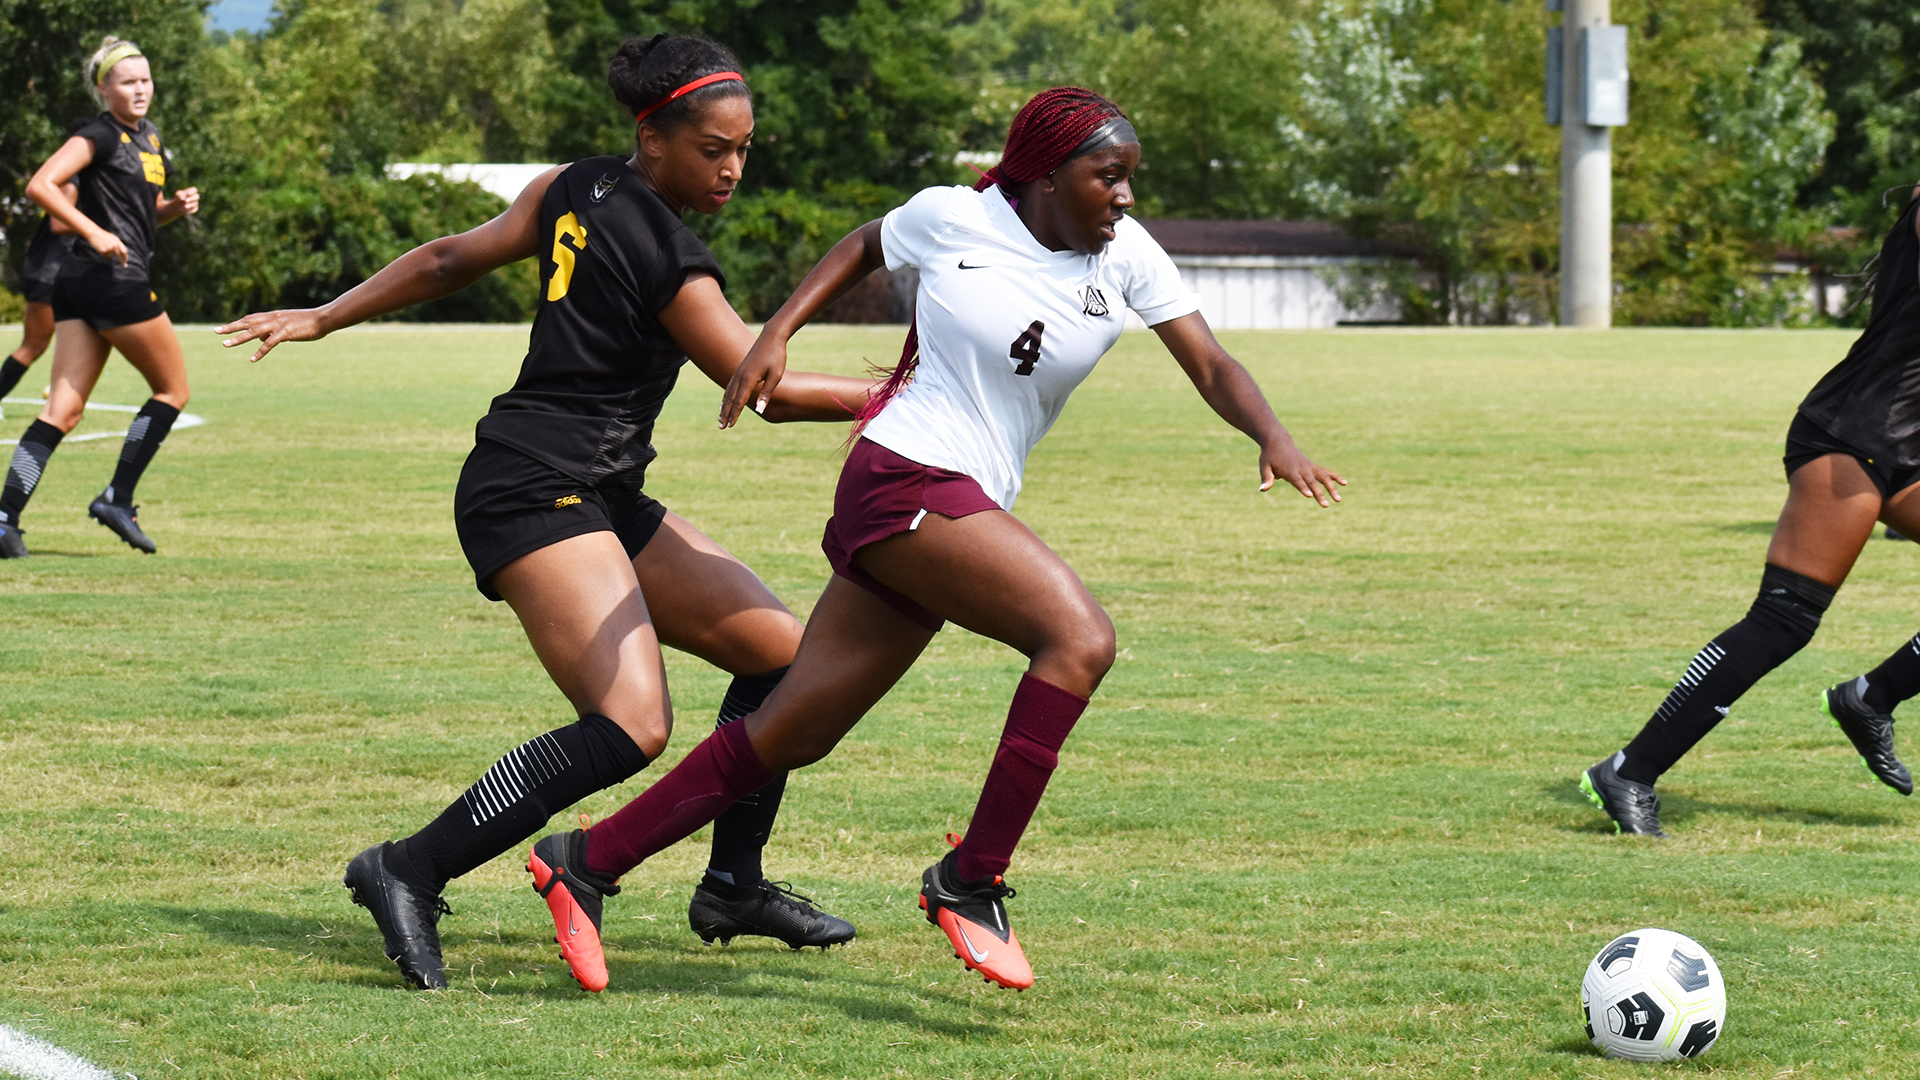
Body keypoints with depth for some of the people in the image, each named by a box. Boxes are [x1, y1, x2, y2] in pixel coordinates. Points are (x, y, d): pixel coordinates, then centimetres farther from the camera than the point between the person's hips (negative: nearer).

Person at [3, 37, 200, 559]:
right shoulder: (99, 135, -8)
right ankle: (117, 499, 3)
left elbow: (145, 211, 30)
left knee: (63, 410, -1)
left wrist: (177, 206, 9)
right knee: (173, 389, 5)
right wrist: (95, 232, -24)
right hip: (117, 280, -8)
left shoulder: (147, 136, 19)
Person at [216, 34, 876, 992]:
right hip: (534, 490, -10)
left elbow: (449, 259, 11)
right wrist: (881, 399, 6)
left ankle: (733, 885, 20)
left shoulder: (573, 189, 9)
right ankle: (408, 872, -21)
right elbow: (762, 390, -6)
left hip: (604, 500, 10)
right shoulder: (673, 263, -14)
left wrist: (322, 318, 18)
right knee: (632, 725, -25)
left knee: (780, 650, 10)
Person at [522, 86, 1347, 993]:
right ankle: (970, 882, -19)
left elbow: (1210, 365, 0)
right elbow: (867, 246, 17)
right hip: (906, 477, -6)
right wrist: (777, 332, 8)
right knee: (1080, 637, -24)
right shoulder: (951, 218, -3)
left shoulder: (1125, 256, 6)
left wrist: (1272, 438, -17)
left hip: (967, 510, 6)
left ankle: (585, 861, 16)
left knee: (793, 733, 7)